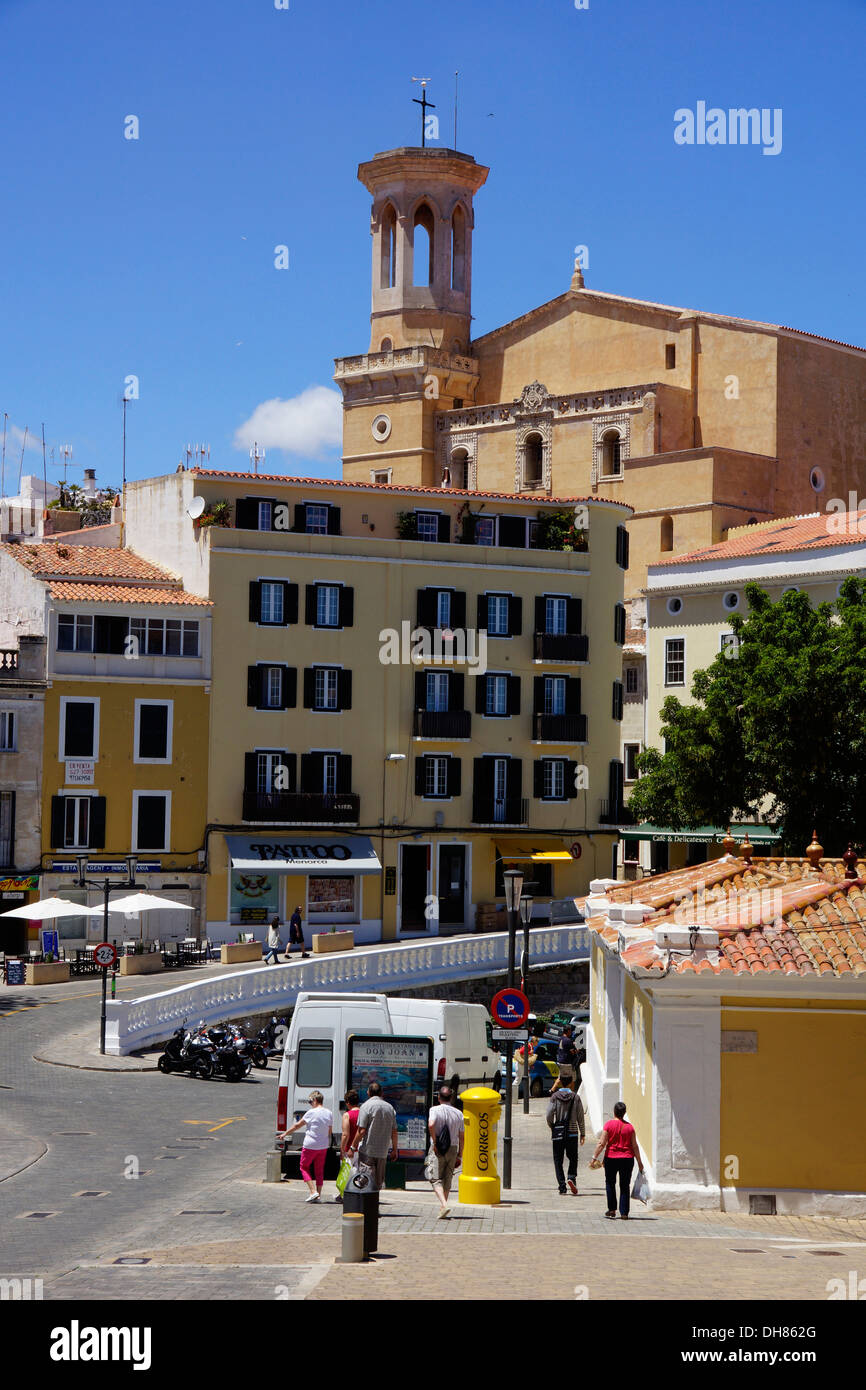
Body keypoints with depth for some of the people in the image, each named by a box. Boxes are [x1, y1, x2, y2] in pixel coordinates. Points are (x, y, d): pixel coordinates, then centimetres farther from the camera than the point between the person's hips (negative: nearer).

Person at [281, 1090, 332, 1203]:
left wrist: (285, 1134, 7)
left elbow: (297, 1126, -5)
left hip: (310, 1145, -5)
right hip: (323, 1146, 5)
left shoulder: (311, 1113, -13)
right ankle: (318, 1195, 12)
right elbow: (330, 1131, 10)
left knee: (304, 1167, 9)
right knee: (319, 1170, 14)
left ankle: (313, 1191, -4)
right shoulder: (329, 1114, 3)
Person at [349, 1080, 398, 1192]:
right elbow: (394, 1132, 11)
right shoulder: (390, 1107, 9)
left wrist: (353, 1147, -6)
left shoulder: (367, 1106, -8)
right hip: (383, 1151, 5)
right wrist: (394, 1148, 21)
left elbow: (361, 1131, -13)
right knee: (378, 1182, 12)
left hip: (367, 1150, -5)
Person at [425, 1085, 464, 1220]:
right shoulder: (458, 1113, 5)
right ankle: (442, 1208, 17)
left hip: (437, 1149, -4)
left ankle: (444, 1205, -21)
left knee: (436, 1179, -2)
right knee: (447, 1179, 14)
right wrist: (460, 1155, 13)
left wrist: (434, 1142, -15)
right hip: (453, 1148, 4)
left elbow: (431, 1124, -26)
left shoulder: (435, 1110, -6)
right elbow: (461, 1137, 7)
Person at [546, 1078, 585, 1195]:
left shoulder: (554, 1097, -3)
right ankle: (572, 1177, -10)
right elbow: (580, 1117, -1)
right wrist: (583, 1134, 7)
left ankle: (562, 1187, 0)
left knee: (558, 1160, 7)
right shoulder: (576, 1097, -1)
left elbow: (549, 1115, -9)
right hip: (572, 1133, 0)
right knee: (573, 1158, 16)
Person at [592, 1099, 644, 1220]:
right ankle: (624, 1213, 4)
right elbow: (634, 1146, 3)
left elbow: (602, 1143, -10)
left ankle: (612, 1210, 13)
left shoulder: (609, 1124, -7)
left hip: (611, 1158, -1)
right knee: (625, 1186, 7)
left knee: (610, 1183, 16)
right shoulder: (629, 1127, 0)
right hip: (627, 1159, 1)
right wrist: (639, 1162, 12)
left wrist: (595, 1157, -3)